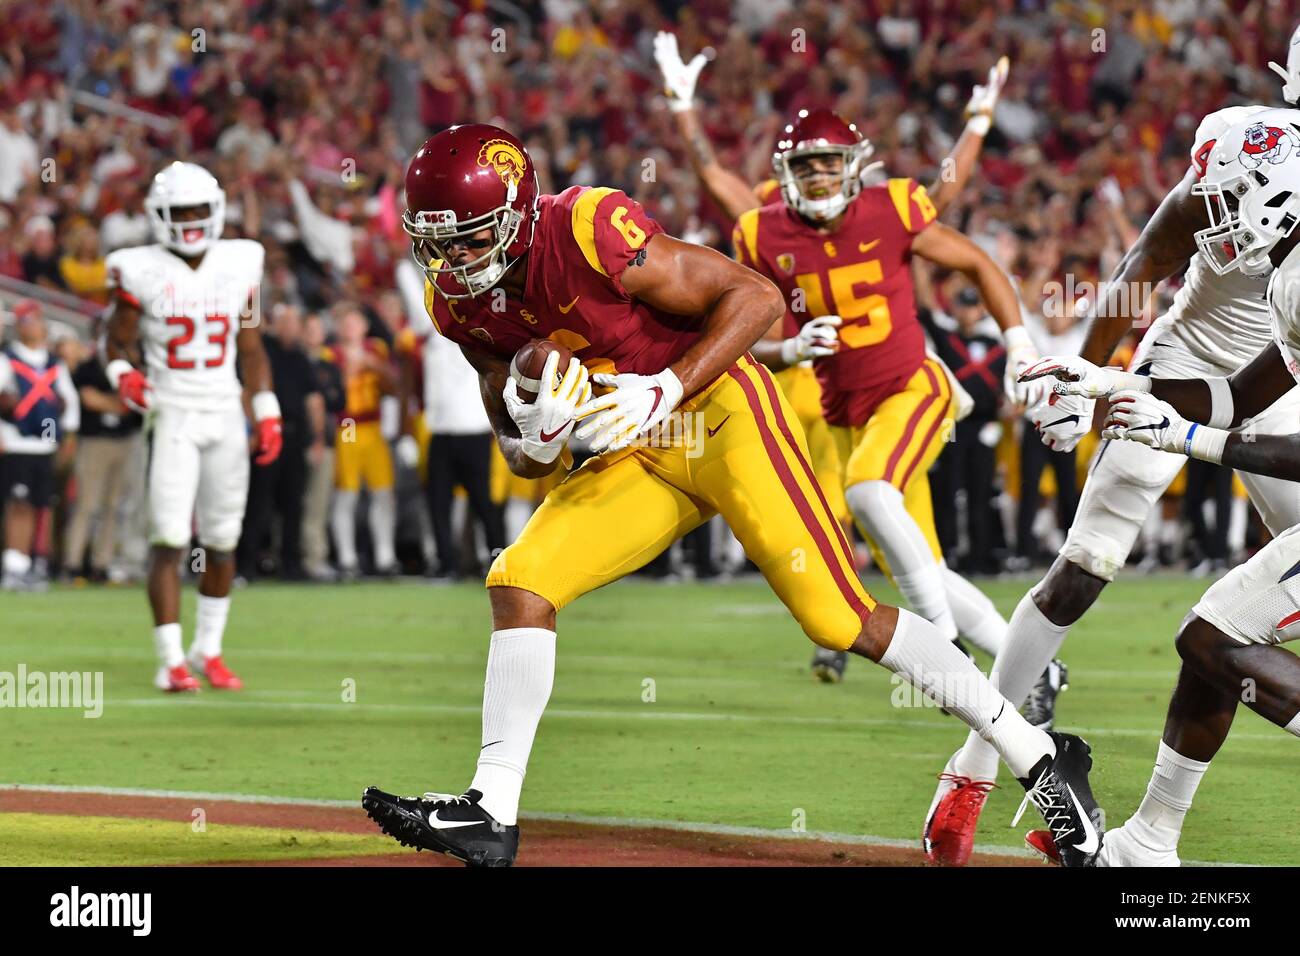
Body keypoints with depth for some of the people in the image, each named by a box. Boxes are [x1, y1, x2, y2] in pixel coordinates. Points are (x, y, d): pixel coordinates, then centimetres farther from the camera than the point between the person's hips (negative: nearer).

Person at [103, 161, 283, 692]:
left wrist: (267, 414, 8)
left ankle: (208, 649, 23)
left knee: (222, 539, 8)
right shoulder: (142, 272, -4)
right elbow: (118, 340, 2)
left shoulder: (238, 266, 7)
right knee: (169, 539, -10)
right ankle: (171, 662, -7)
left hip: (225, 411, 4)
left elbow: (251, 349, 13)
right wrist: (124, 375, -19)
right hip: (171, 414, -4)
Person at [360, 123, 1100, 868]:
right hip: (641, 461, 7)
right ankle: (491, 814, -5)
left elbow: (756, 296, -19)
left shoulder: (588, 232, -23)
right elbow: (524, 459, 9)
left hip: (722, 415, -7)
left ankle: (1040, 758, 0)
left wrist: (667, 389, -27)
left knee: (840, 620, -11)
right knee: (521, 583, -9)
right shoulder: (463, 303, 0)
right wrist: (537, 437, -15)